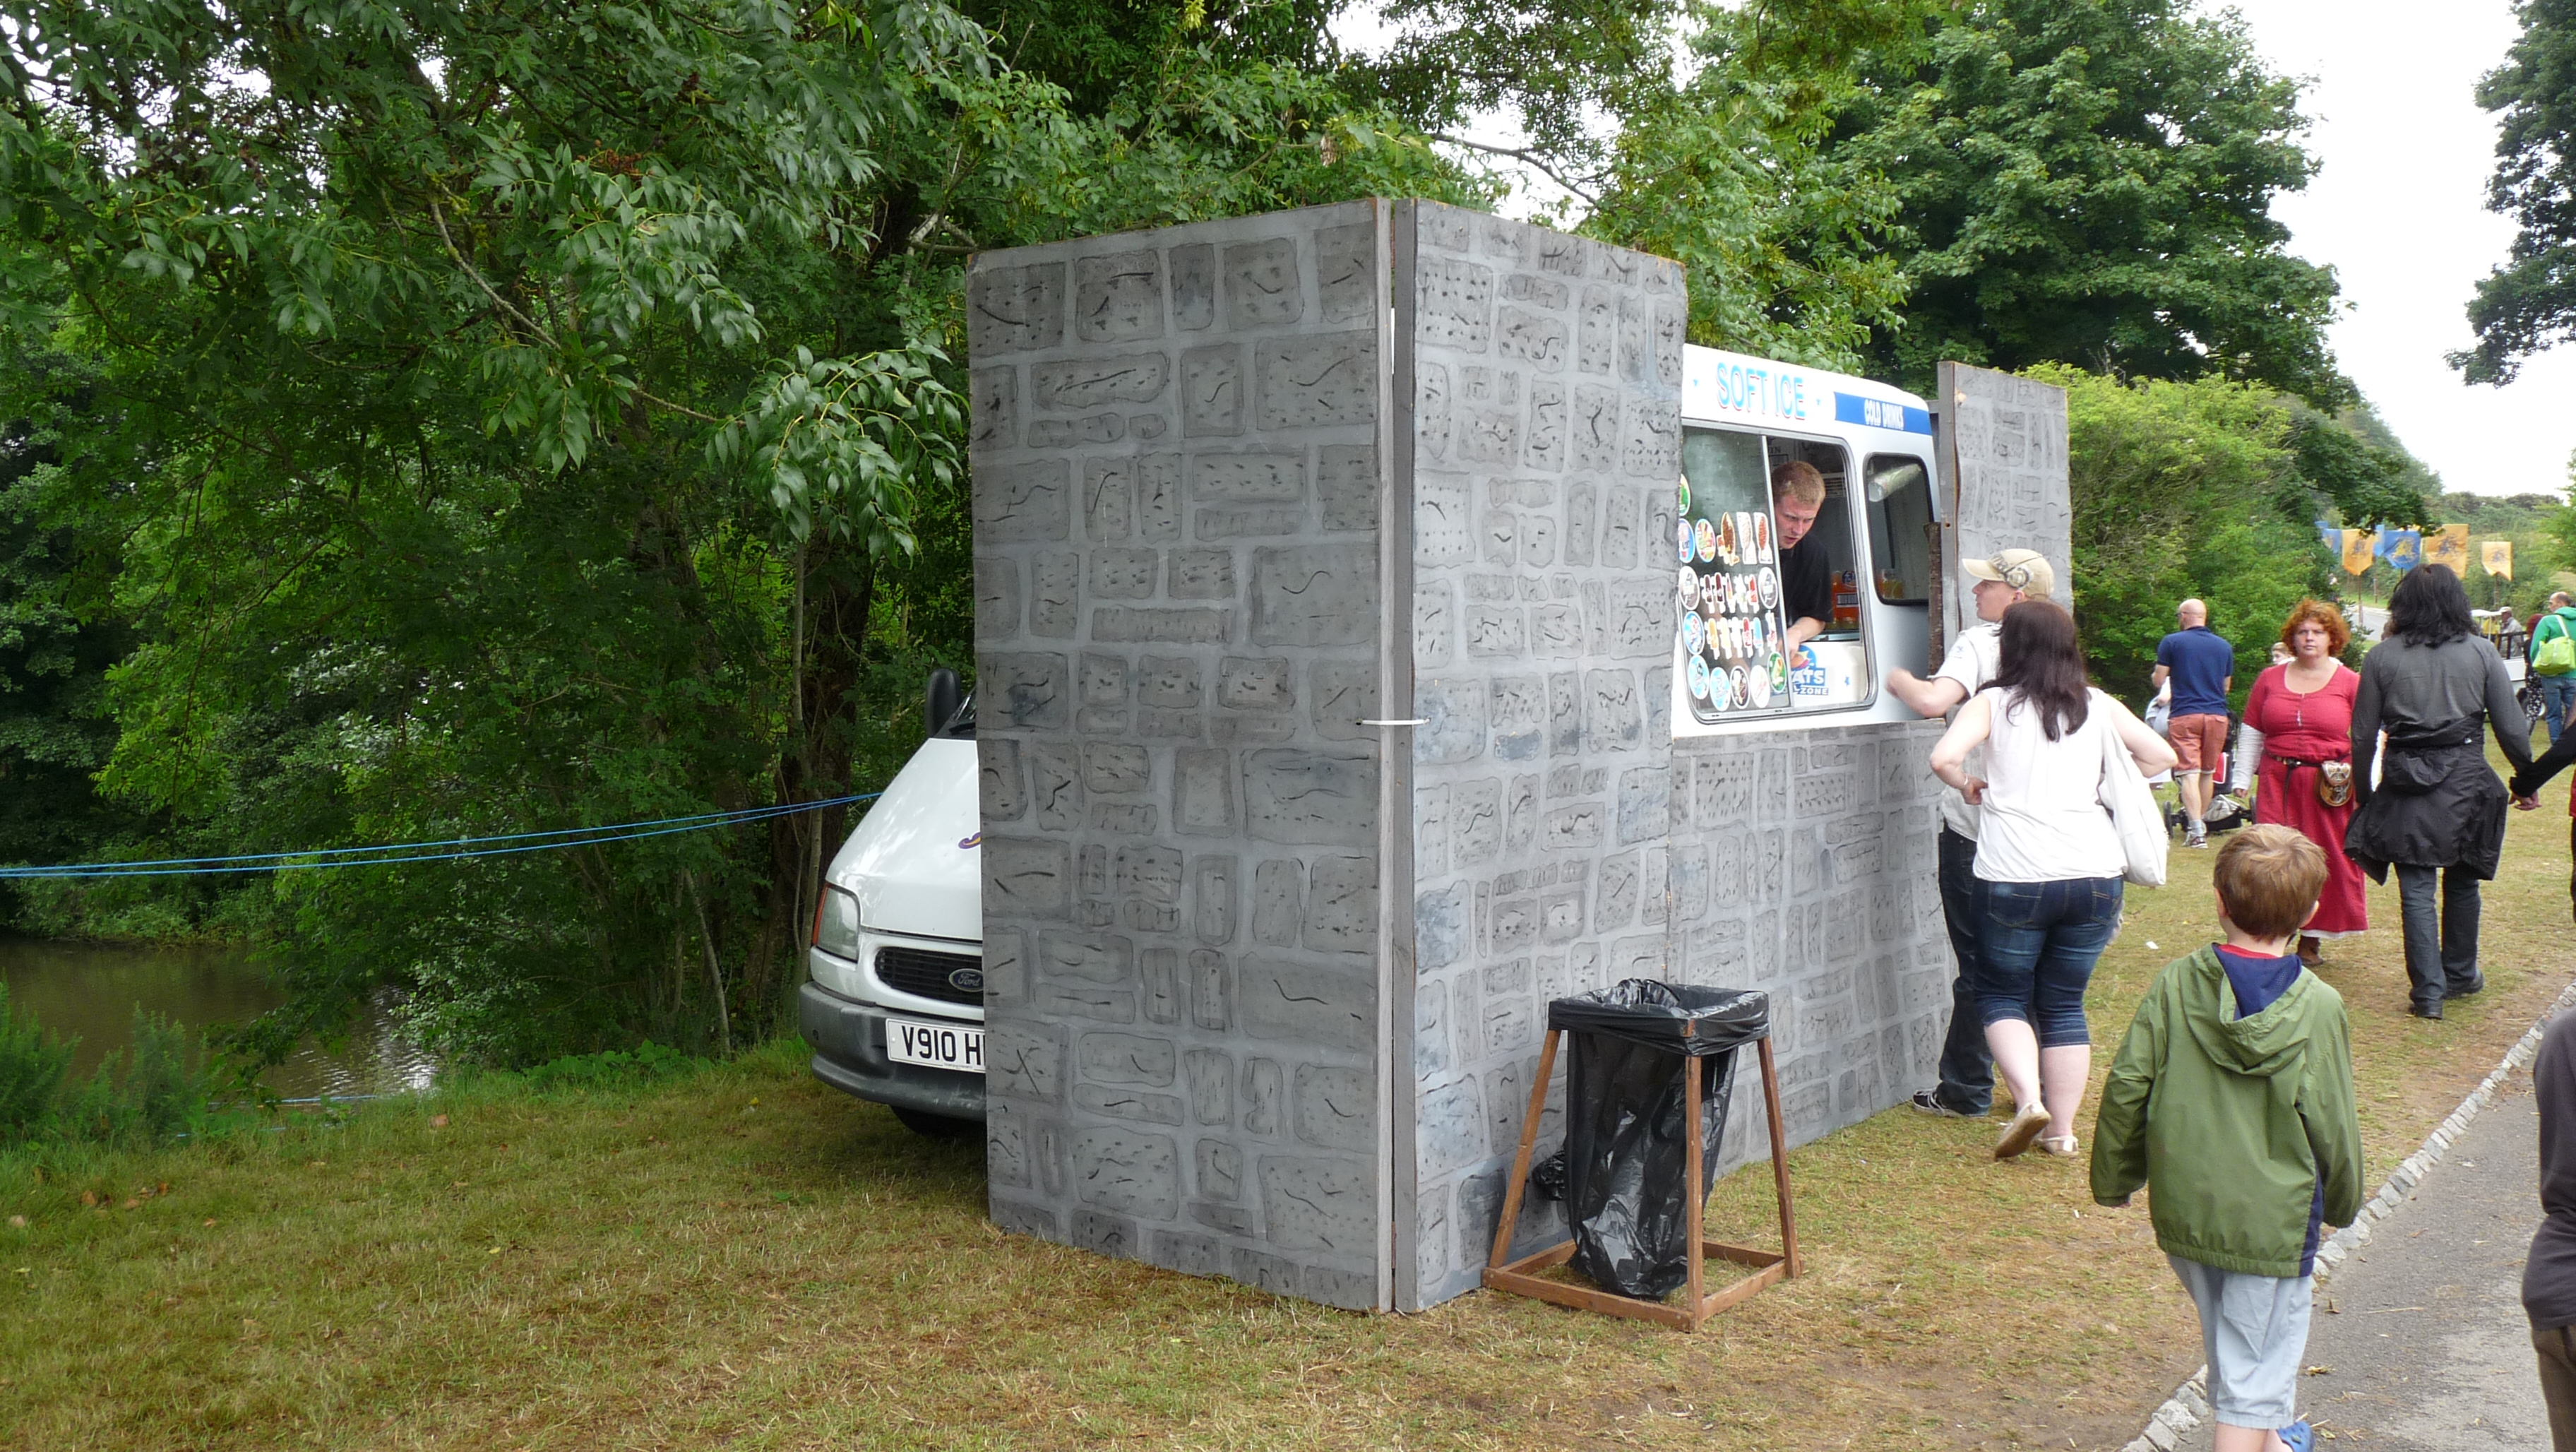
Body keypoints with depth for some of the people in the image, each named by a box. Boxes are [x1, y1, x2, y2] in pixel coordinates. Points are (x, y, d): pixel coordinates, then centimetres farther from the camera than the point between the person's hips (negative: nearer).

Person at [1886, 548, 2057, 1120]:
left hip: (1975, 828, -6)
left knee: (1979, 963, 2)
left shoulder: (1980, 643, -11)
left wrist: (1899, 679, -9)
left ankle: (1966, 1090, 10)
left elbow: (1933, 700, -28)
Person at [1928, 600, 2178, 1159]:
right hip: (2095, 874, 3)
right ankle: (2062, 1130, 16)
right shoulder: (2098, 706, 11)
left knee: (2003, 995, 12)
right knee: (2065, 1004, 15)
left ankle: (2029, 1098, -9)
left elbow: (1944, 758, -15)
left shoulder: (1993, 703, 0)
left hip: (2015, 877, -3)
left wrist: (1968, 785, 4)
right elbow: (2161, 755, 16)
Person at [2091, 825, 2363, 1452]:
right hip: (2274, 1220, -4)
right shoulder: (2319, 1008, -14)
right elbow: (2332, 1123, -8)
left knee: (2233, 1346, 27)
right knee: (2253, 1378, 7)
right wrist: (2343, 1201, 11)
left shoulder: (2175, 985, -8)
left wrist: (2113, 1180, 8)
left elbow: (2126, 1088, -7)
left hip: (2183, 1210, 4)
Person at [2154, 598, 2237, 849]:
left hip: (2185, 715, -4)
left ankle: (2195, 830, -19)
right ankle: (2202, 824, 25)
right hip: (2217, 715, 4)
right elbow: (2227, 686, 19)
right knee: (2207, 773, 16)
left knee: (2189, 773, -9)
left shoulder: (2171, 642, -1)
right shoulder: (2224, 646, 12)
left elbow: (2159, 681, -1)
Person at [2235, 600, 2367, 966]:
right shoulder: (2270, 679, 9)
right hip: (2277, 782, 2)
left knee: (2326, 860, 2)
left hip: (2329, 786, -1)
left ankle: (2310, 940, 13)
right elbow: (2251, 733, 14)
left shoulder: (2349, 682, 2)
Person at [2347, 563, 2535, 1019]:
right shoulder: (2480, 652, 0)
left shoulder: (2381, 657, -2)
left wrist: (2362, 790, 12)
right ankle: (2461, 975, 32)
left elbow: (2363, 735, 1)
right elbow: (2511, 728, 2)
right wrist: (2527, 776, 16)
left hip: (2405, 786, -1)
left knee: (2416, 889, 2)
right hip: (2465, 783, 1)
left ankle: (2429, 991, 1)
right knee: (2462, 883, 18)